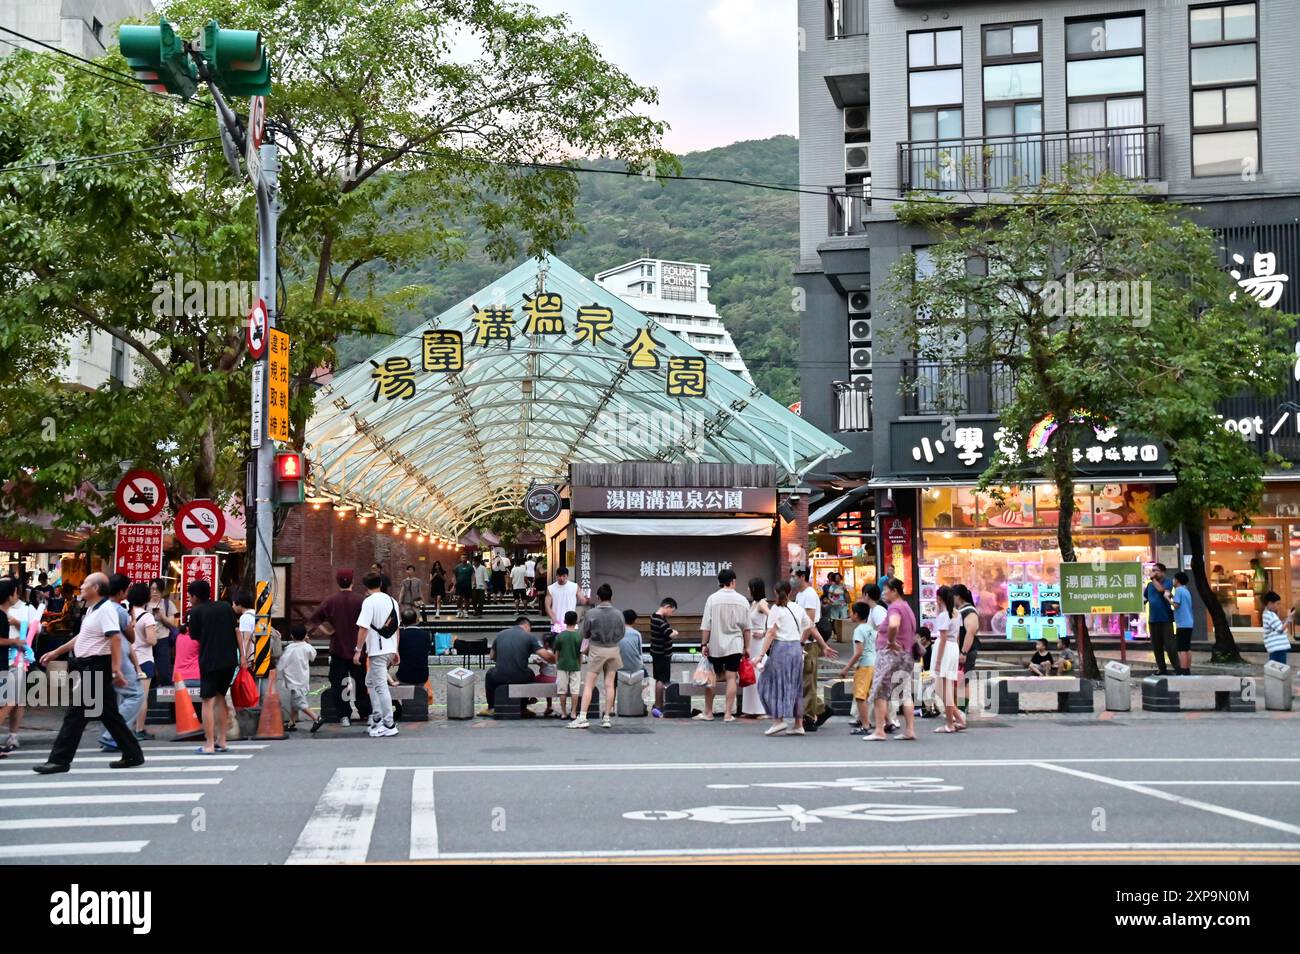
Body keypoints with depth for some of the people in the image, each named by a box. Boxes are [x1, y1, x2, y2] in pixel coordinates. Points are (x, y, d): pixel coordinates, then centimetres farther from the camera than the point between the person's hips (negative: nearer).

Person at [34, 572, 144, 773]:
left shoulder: (106, 609, -16)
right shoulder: (92, 609, 16)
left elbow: (115, 638, -25)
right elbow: (81, 637, 27)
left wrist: (116, 670, -31)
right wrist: (56, 652, 29)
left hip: (96, 667, -10)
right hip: (87, 666, 10)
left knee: (76, 714, -6)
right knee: (109, 714, 11)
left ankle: (60, 760, -2)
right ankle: (133, 755, 14)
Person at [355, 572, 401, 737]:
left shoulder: (369, 601, -11)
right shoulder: (392, 601, 13)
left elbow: (363, 628, -17)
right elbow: (397, 627, 16)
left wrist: (358, 650, -13)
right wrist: (396, 651, 21)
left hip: (377, 650, -8)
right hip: (390, 649, 8)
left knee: (381, 686, -5)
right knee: (371, 682, 21)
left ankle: (389, 725, -5)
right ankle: (377, 720, 19)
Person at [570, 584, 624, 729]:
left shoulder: (591, 613, -12)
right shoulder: (618, 614, -6)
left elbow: (584, 634, -3)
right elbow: (622, 634, 5)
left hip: (596, 650, -2)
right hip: (613, 650, 2)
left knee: (588, 685, 0)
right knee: (609, 685, 9)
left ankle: (582, 717, -6)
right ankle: (606, 717, 12)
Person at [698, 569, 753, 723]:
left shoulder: (713, 599, -6)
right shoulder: (742, 600, 0)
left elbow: (706, 625, -7)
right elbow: (746, 627, 6)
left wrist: (704, 644, -1)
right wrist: (746, 647, 14)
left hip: (715, 645, -1)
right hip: (734, 645, 1)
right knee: (732, 678, 2)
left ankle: (708, 712, 15)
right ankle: (728, 714, 1)